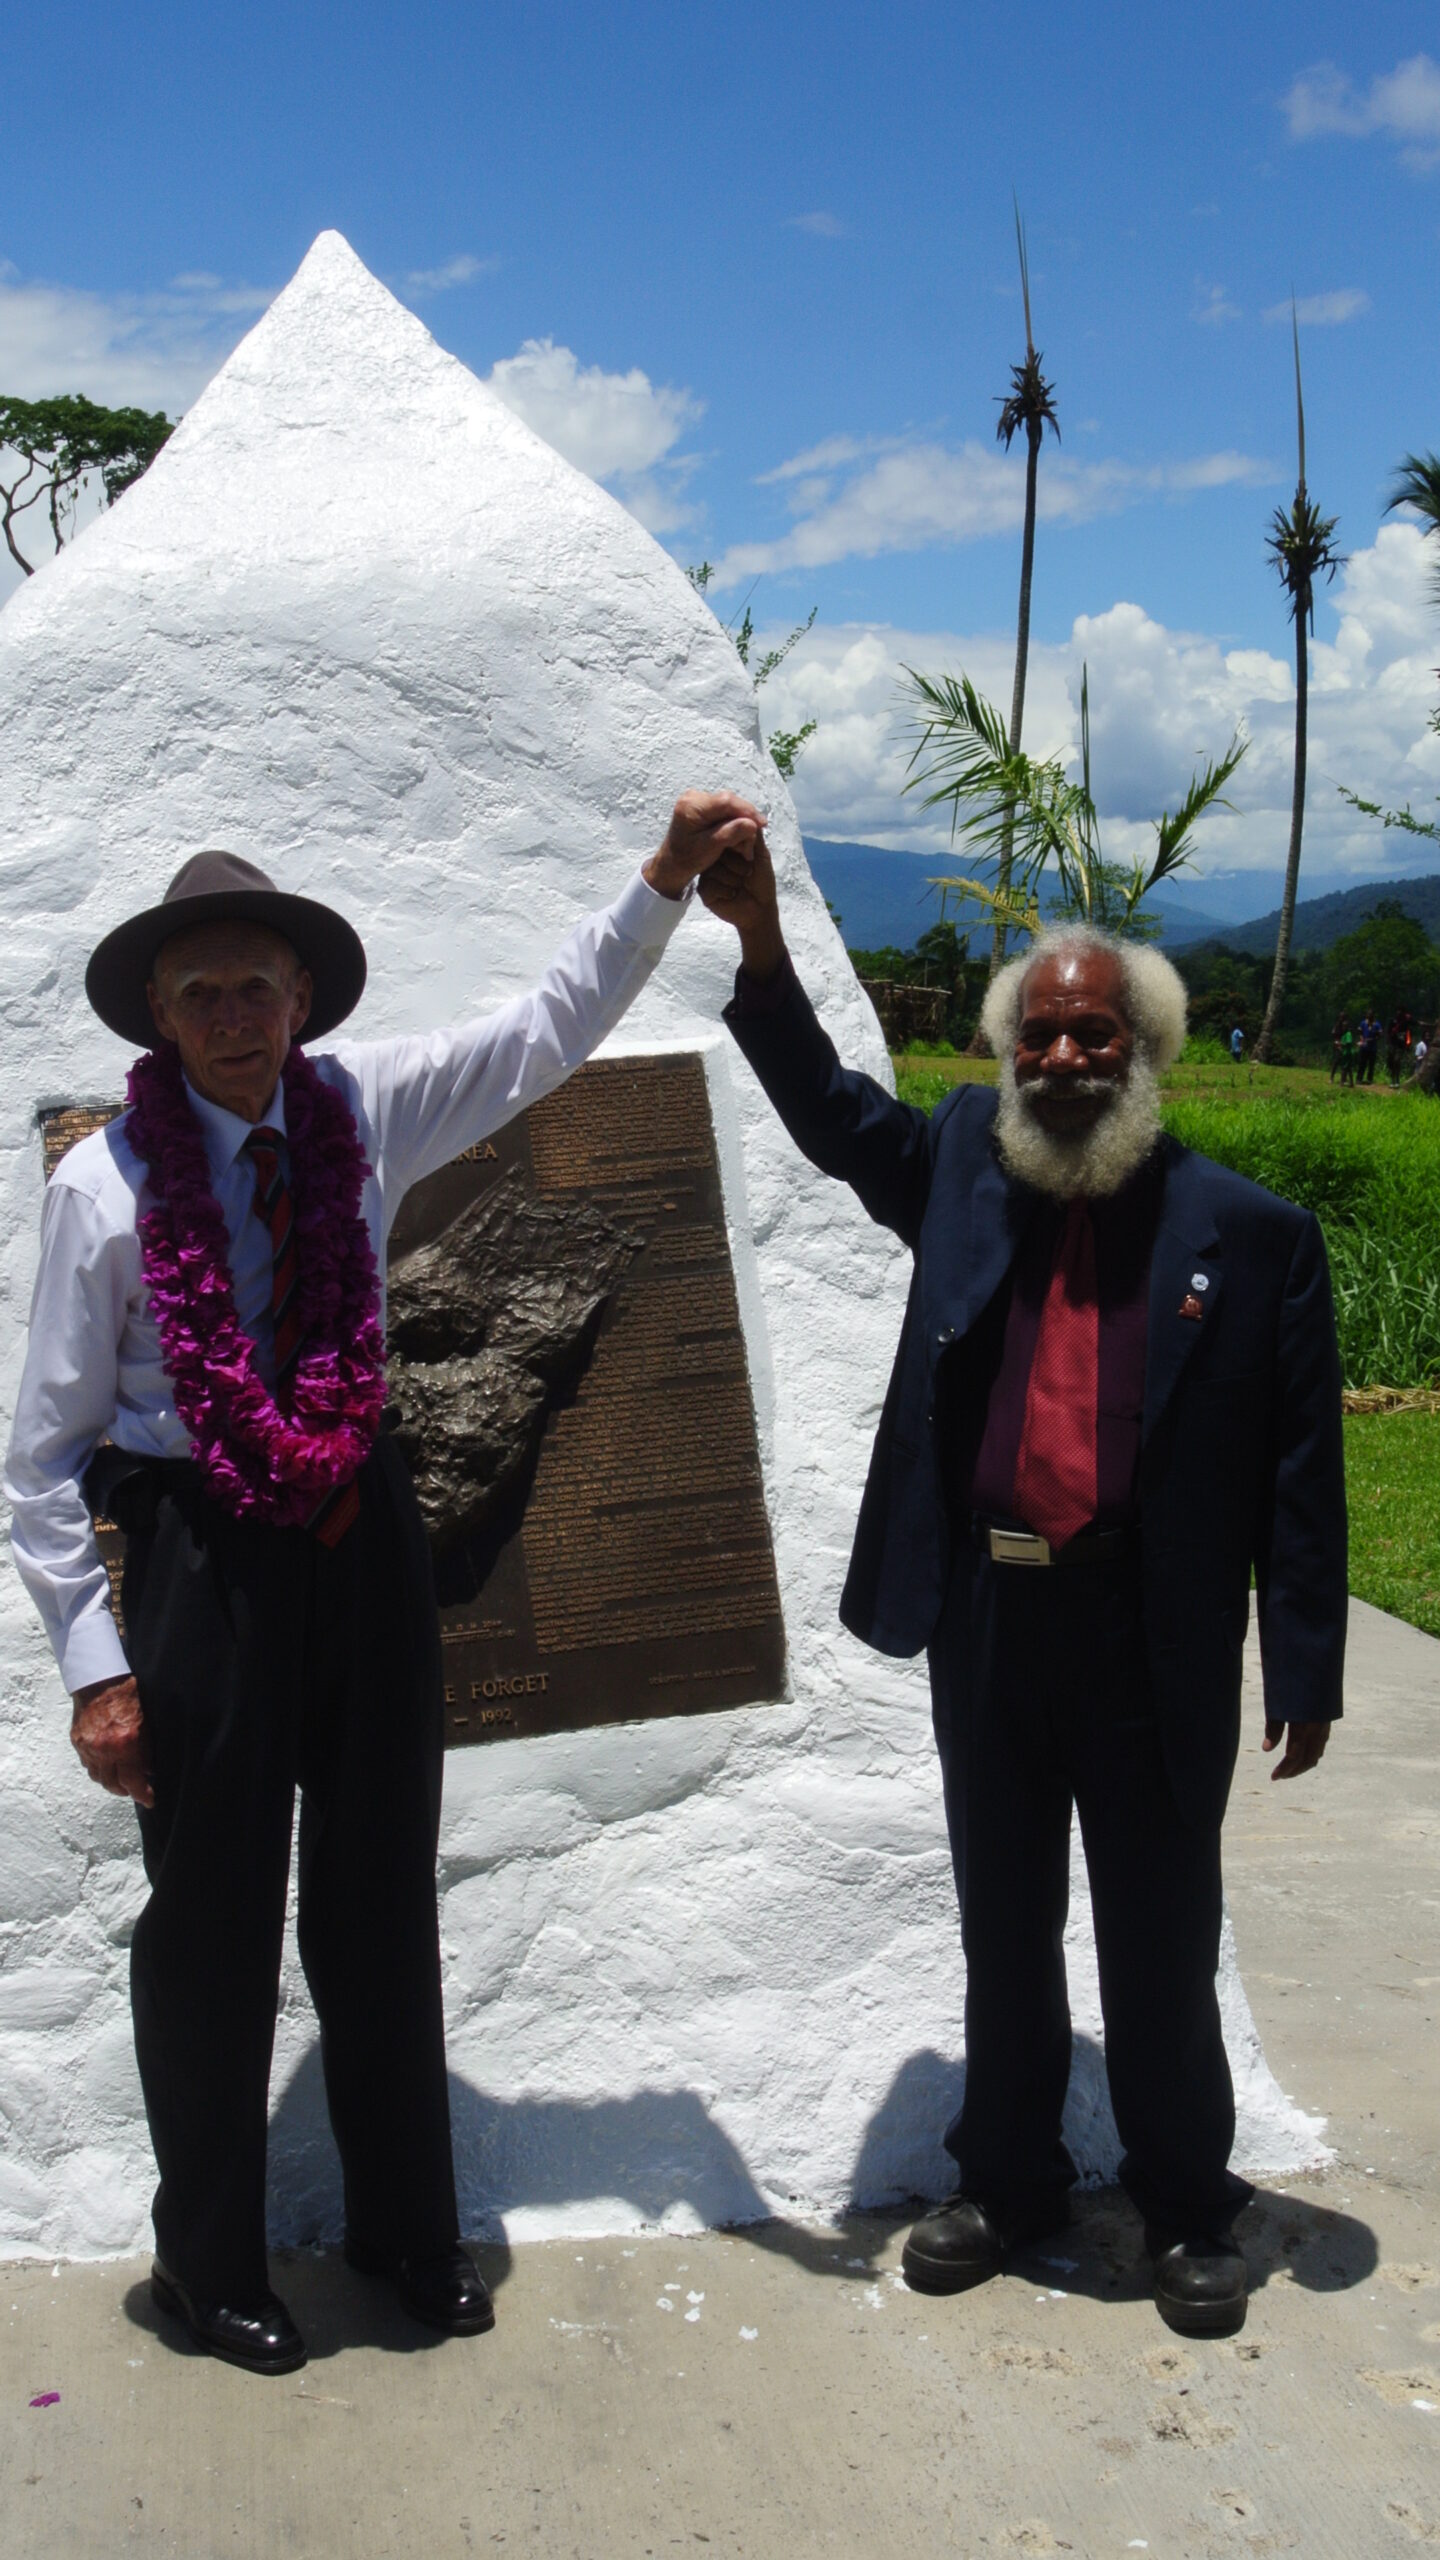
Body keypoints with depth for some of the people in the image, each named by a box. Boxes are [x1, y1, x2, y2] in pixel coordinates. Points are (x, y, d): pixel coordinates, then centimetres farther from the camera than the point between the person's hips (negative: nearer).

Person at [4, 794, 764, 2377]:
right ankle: (207, 2258, 30)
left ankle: (404, 2227, 35)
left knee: (382, 1901, 15)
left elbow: (548, 1031, 4)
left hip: (363, 1536, 4)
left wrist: (665, 881, -7)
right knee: (211, 1919, 9)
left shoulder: (361, 1112, -2)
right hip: (203, 1551, -3)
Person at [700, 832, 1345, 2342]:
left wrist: (1306, 1669, -6)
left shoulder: (1248, 1232, -6)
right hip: (985, 1626, 3)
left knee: (1160, 1943, 12)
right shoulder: (963, 1169, 4)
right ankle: (1005, 2178, 36)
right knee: (1003, 1929, 18)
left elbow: (1299, 1466, -5)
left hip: (1155, 1647, -3)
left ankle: (1187, 2206, 32)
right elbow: (827, 1108, 3)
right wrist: (761, 942, -14)